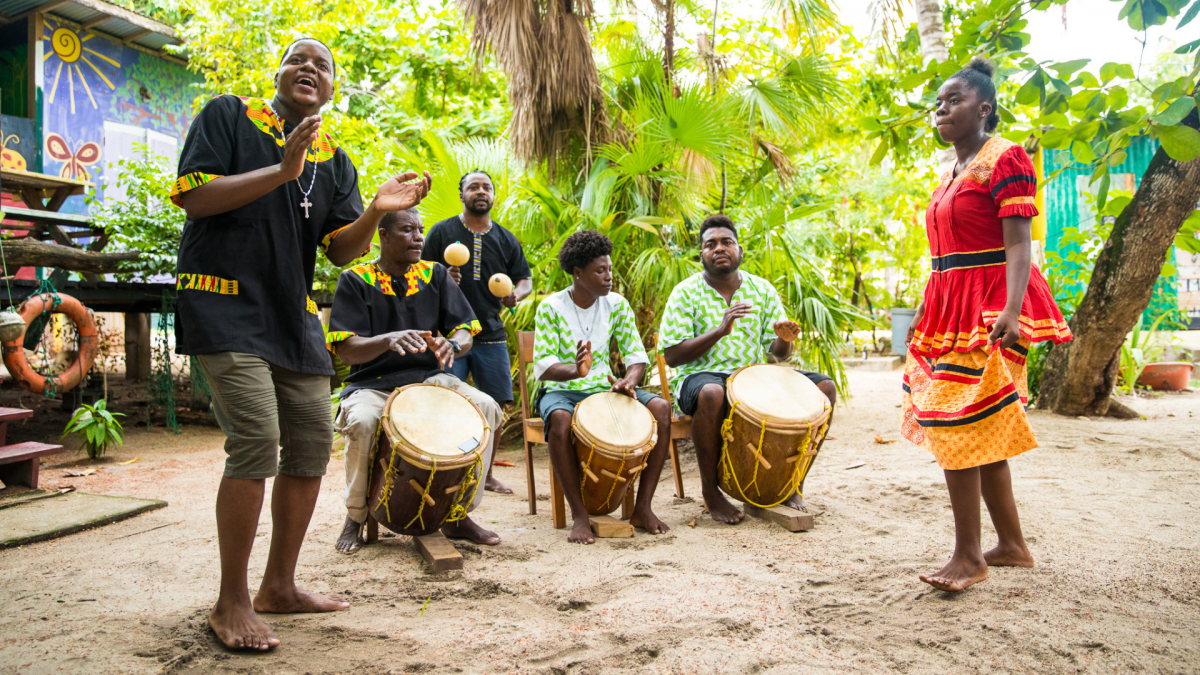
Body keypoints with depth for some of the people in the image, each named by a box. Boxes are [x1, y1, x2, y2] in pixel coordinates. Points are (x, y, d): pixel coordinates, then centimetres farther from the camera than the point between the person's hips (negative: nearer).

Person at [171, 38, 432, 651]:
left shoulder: (334, 159, 14)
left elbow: (341, 250, 6)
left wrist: (375, 212, -14)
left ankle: (279, 585, 21)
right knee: (256, 440, -18)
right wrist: (282, 171, -17)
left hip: (293, 314, 6)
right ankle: (231, 603, -3)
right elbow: (193, 198, -10)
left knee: (311, 442, 5)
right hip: (225, 300, -6)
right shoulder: (228, 116, 2)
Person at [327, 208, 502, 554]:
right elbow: (346, 350, -11)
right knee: (361, 421, -36)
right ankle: (356, 515, -7)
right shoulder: (355, 281, -1)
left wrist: (451, 345, -22)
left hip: (429, 377, 3)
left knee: (487, 408, -22)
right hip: (372, 383, -3)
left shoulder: (434, 275, 9)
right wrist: (389, 339, -31)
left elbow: (465, 331, 4)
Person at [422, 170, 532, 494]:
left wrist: (516, 294, -7)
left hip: (491, 335, 3)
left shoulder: (505, 239, 13)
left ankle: (486, 474, 18)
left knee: (495, 405, 4)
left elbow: (526, 279, 16)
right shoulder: (442, 231, 4)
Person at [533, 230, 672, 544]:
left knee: (661, 408, -22)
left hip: (604, 388, 4)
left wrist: (629, 381, -23)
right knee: (560, 419, -39)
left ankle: (642, 507, -15)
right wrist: (575, 370, -38)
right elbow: (542, 366, -15)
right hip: (561, 390, -3)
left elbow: (636, 355, 1)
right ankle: (579, 515, -26)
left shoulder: (617, 305, 3)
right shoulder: (551, 308, -8)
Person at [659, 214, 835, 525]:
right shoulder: (686, 292, -2)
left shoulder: (762, 289, 10)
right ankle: (710, 490, -19)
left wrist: (785, 339, -15)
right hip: (701, 376, -4)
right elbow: (671, 356, -11)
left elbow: (779, 353, 10)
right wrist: (719, 331, -22)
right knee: (712, 393, -41)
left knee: (824, 387, -13)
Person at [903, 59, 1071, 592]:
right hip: (949, 308, 9)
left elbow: (1018, 245, -16)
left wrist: (1010, 311, -28)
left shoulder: (1005, 159, -6)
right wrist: (925, 315, 21)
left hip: (987, 310, -9)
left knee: (957, 427, -12)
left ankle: (968, 556, -3)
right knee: (984, 432, 10)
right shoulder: (950, 173, 19)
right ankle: (1013, 545, 20)